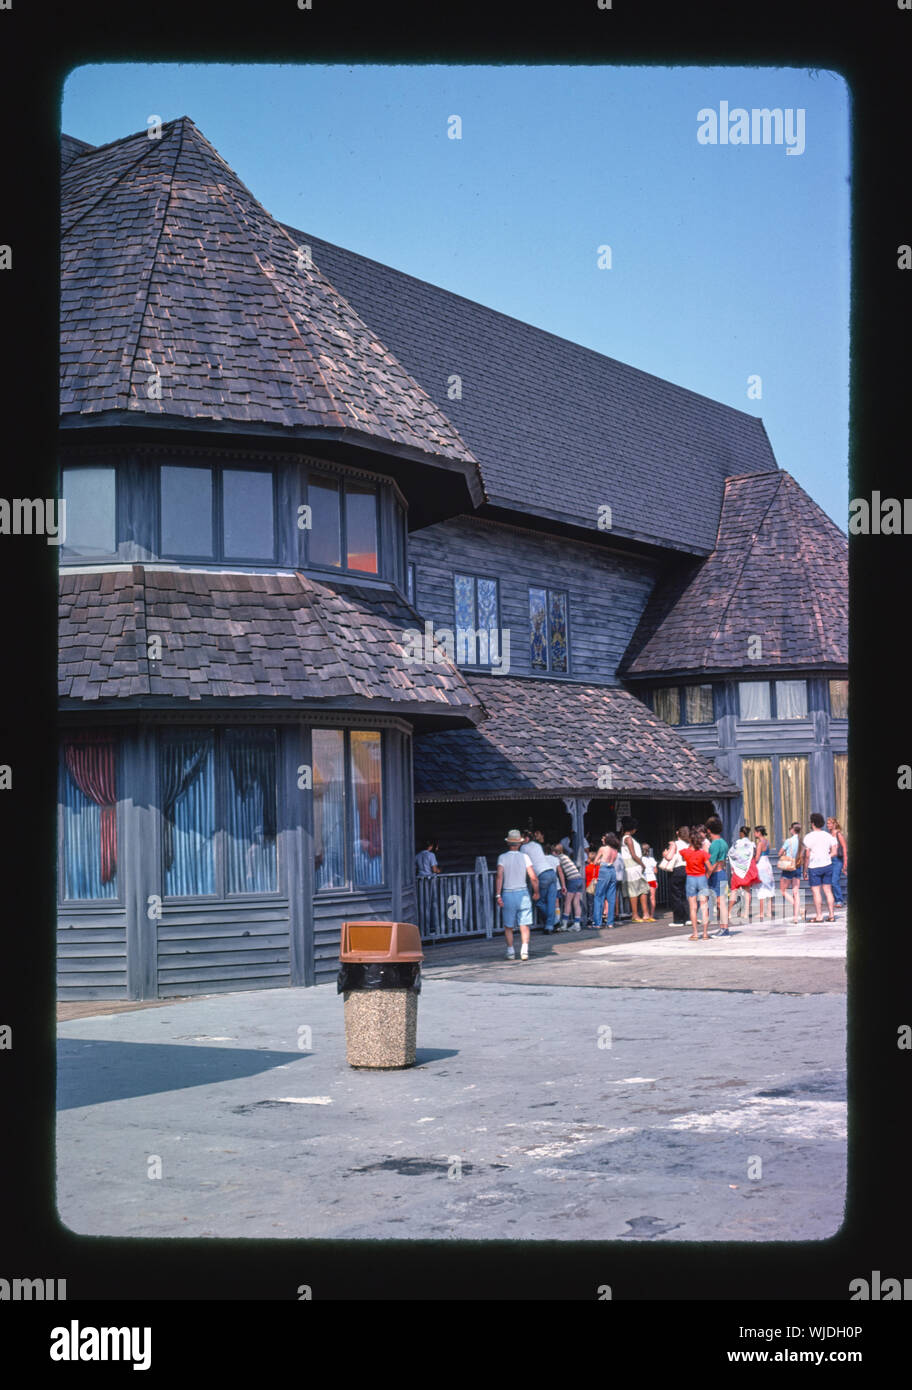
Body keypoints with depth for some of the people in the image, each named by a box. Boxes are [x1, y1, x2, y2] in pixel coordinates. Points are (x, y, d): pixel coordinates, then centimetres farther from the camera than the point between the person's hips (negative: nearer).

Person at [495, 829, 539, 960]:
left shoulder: (503, 857, -2)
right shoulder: (524, 857, 0)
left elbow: (499, 876, -13)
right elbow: (533, 877, -4)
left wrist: (498, 895, -13)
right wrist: (536, 892, 10)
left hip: (508, 894, 0)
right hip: (523, 893, 0)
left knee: (508, 926, 11)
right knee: (524, 925, 2)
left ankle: (510, 951, 10)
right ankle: (524, 949, -13)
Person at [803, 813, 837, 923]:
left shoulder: (809, 837, -10)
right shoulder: (828, 835, 4)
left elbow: (807, 855, -11)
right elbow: (834, 852, 3)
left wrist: (805, 870, -4)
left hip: (814, 867, -5)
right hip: (827, 865, 5)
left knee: (816, 891, 0)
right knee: (828, 890, 10)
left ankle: (818, 916, -1)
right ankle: (831, 915, 10)